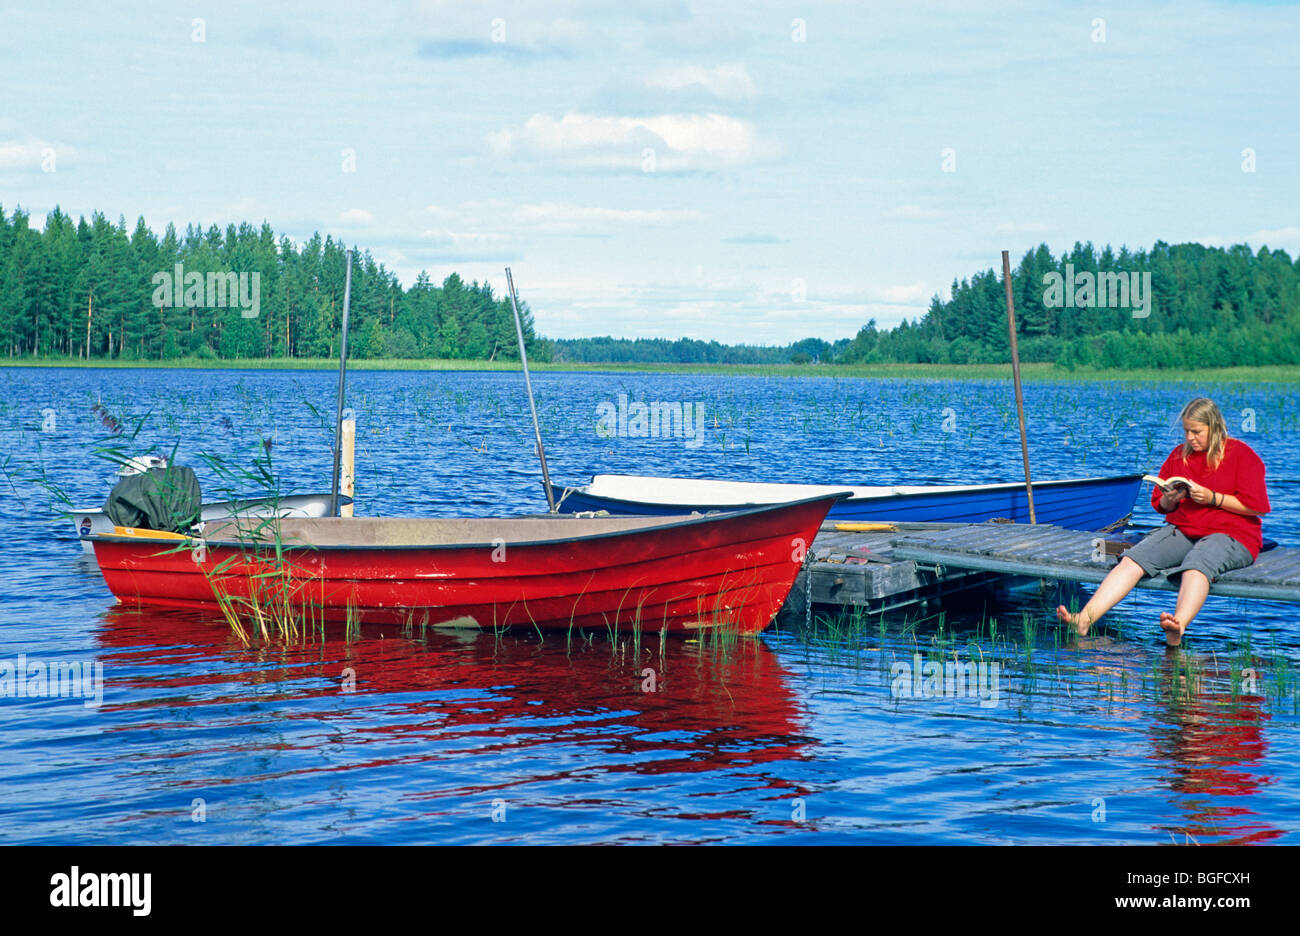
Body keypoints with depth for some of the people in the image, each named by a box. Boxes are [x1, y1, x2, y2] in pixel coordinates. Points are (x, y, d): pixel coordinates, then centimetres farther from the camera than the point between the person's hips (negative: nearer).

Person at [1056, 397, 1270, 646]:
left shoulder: (1241, 454, 2)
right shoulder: (1179, 455, 16)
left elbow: (1255, 506, -5)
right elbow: (1158, 503, 21)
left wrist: (1212, 498, -14)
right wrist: (1169, 500, -3)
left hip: (1228, 533, -5)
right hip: (1181, 530, 5)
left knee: (1196, 563, -41)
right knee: (1133, 560, -22)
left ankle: (1178, 627, -68)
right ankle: (1085, 620, -38)